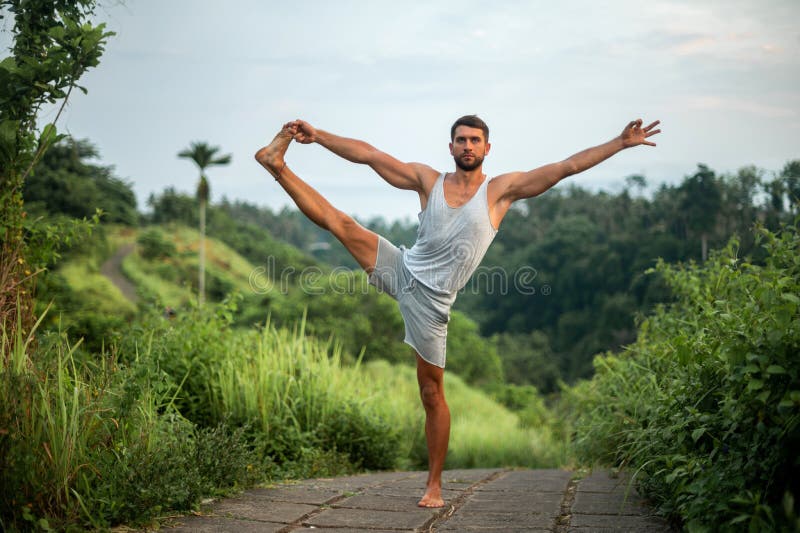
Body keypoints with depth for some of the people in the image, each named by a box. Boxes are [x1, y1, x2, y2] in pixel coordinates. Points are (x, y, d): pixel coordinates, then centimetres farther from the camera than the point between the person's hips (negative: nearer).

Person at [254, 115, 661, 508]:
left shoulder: (500, 189, -1)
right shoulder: (428, 180, 5)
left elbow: (568, 166, -5)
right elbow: (369, 154, 3)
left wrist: (621, 143, -10)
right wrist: (319, 137, -2)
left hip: (431, 298, -2)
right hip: (400, 270, 2)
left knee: (432, 391, 1)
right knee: (337, 221, -13)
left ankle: (434, 484, 11)